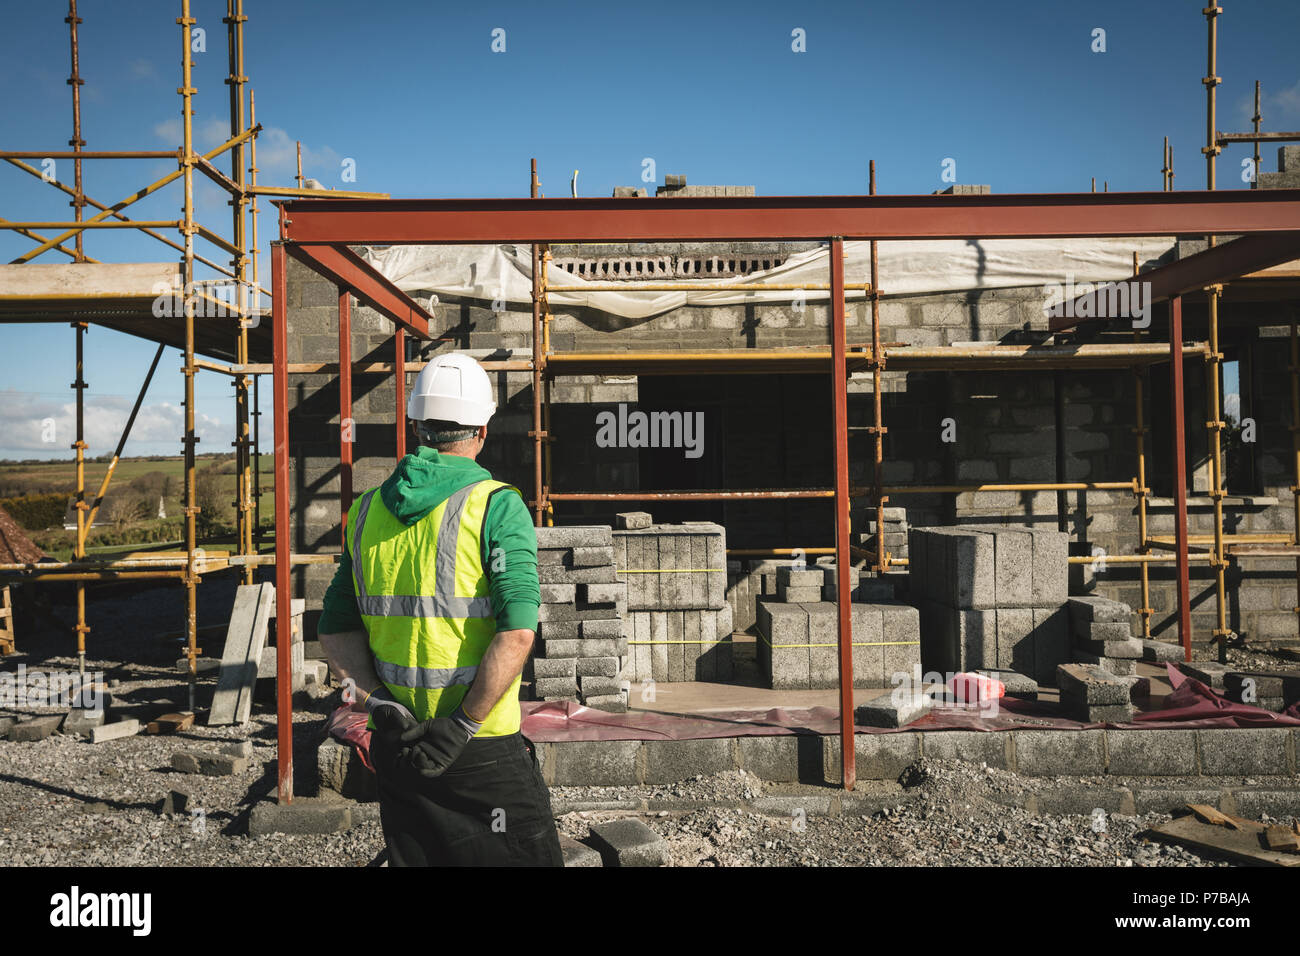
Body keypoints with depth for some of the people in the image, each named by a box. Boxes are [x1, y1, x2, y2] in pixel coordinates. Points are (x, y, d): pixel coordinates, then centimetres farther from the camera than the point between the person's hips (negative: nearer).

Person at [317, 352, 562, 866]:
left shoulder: (367, 510, 6)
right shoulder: (496, 505, -11)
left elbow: (335, 633, 7)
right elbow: (516, 632, -21)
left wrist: (379, 704, -3)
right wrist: (462, 726, -16)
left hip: (394, 747, 6)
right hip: (482, 750, -5)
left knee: (414, 856, 19)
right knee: (526, 855, 8)